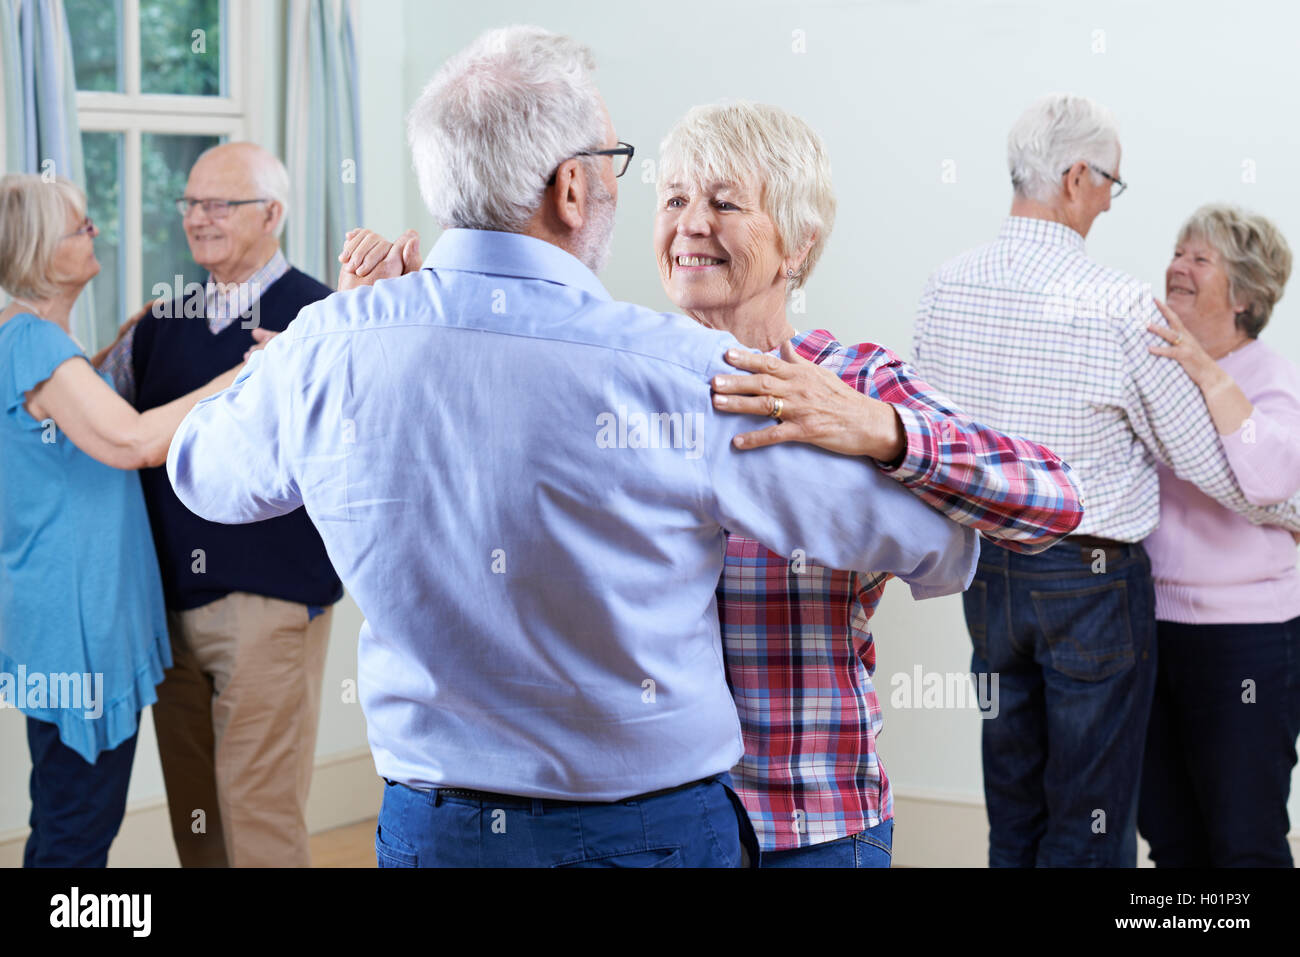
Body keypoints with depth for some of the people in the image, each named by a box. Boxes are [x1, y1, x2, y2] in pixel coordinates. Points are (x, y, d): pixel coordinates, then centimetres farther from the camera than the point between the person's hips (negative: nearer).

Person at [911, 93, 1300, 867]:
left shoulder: (945, 288, -2)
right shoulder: (1121, 307, -18)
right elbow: (1203, 457, -10)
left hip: (986, 570, 6)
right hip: (1090, 581, -6)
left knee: (1012, 810, 18)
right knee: (1090, 822, 6)